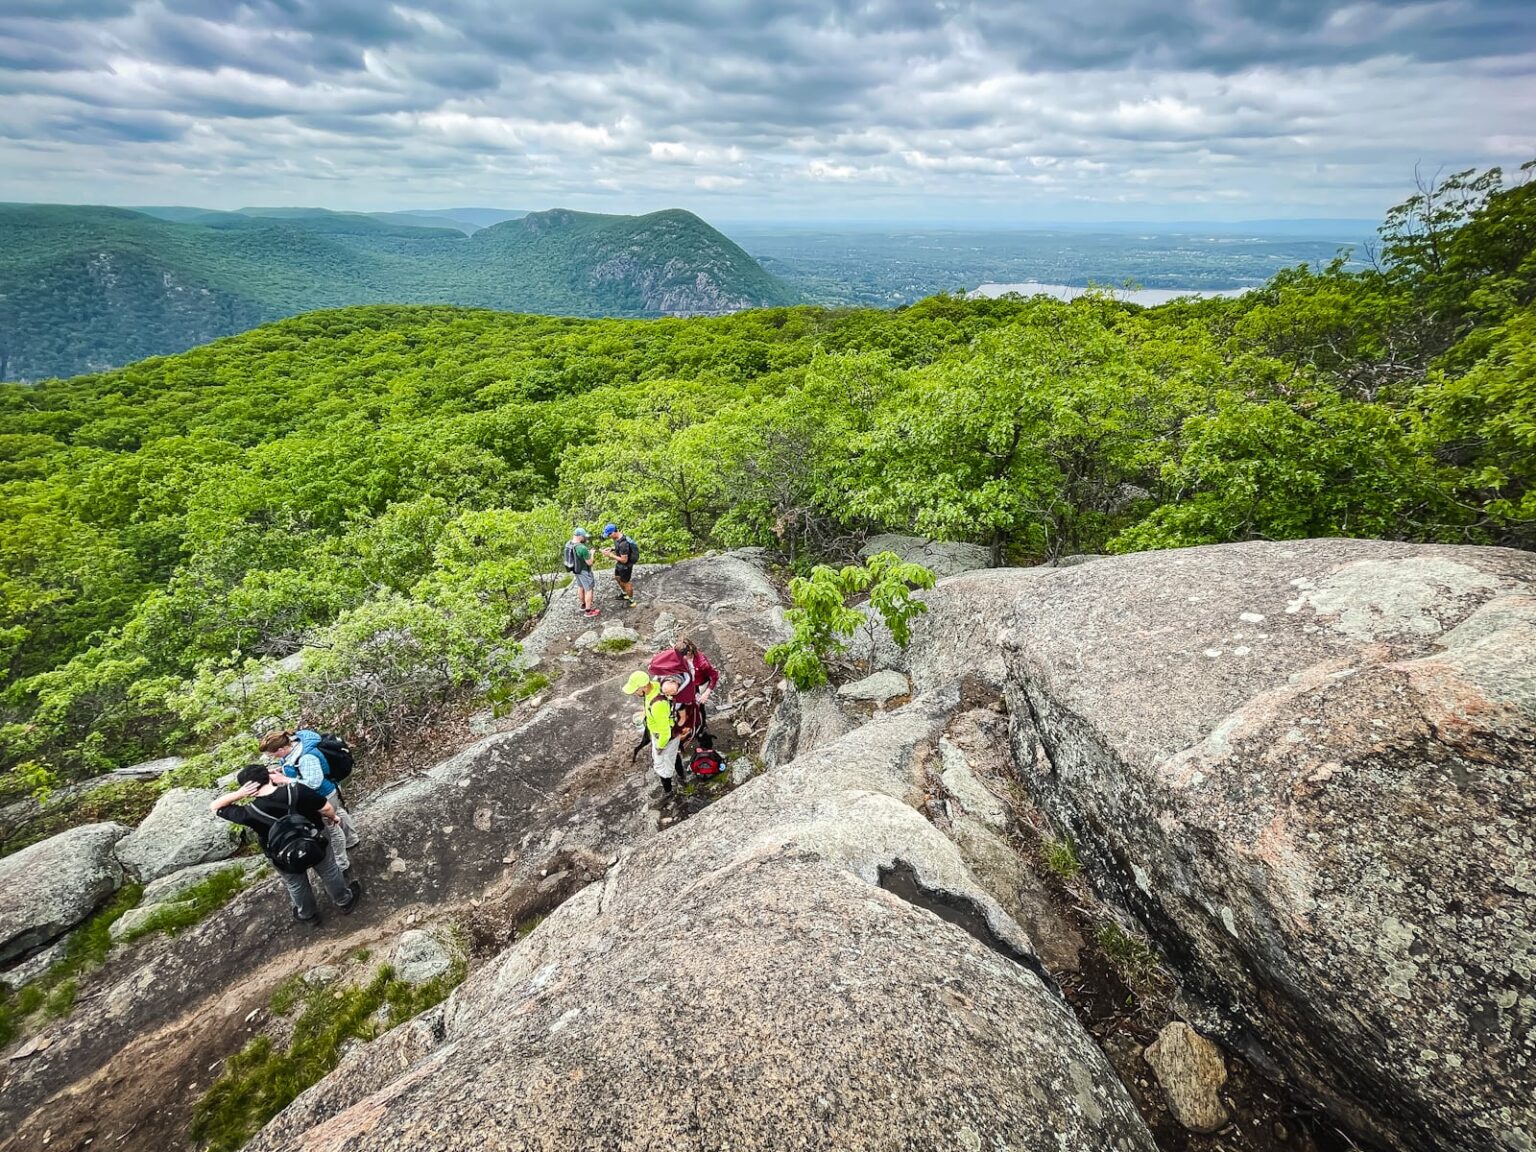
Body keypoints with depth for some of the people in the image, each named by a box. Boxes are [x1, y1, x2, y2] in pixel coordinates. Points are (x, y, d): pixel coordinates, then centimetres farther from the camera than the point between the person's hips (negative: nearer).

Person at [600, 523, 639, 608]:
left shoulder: (623, 543, -37)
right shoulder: (617, 537, -8)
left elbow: (624, 560, -31)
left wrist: (611, 555, -27)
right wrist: (611, 548, -5)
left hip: (626, 565, -9)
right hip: (619, 564, 9)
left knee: (626, 583, 11)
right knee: (617, 578, 28)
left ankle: (631, 601, 32)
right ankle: (624, 593, 51)